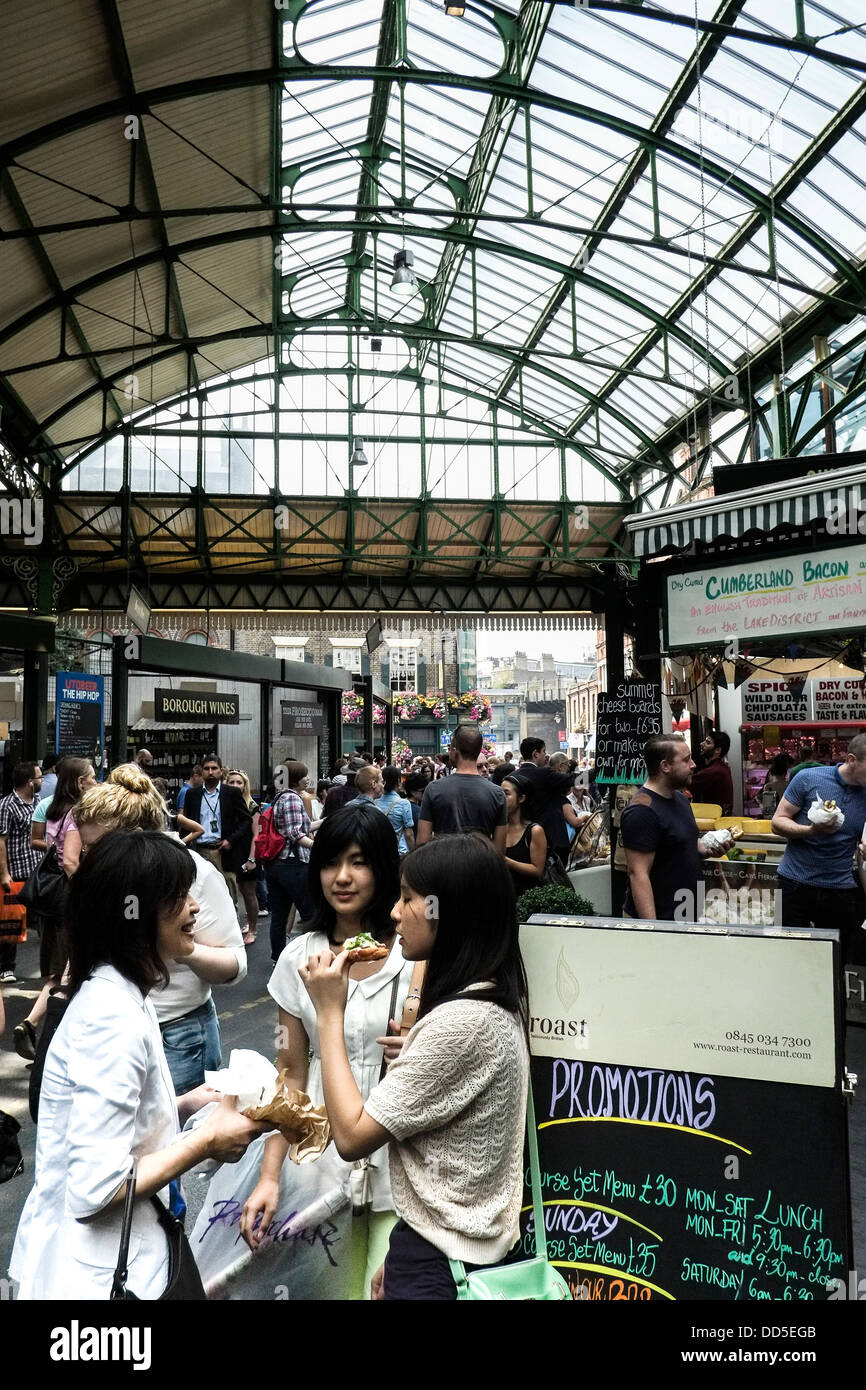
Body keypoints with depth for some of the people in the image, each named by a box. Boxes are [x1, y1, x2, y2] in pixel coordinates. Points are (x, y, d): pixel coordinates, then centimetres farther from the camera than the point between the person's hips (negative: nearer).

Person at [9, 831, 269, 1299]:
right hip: (95, 1275, -9)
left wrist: (185, 1104, 3)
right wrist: (206, 1142, -19)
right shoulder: (116, 1019, -28)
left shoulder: (114, 994, 1)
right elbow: (94, 1189, -29)